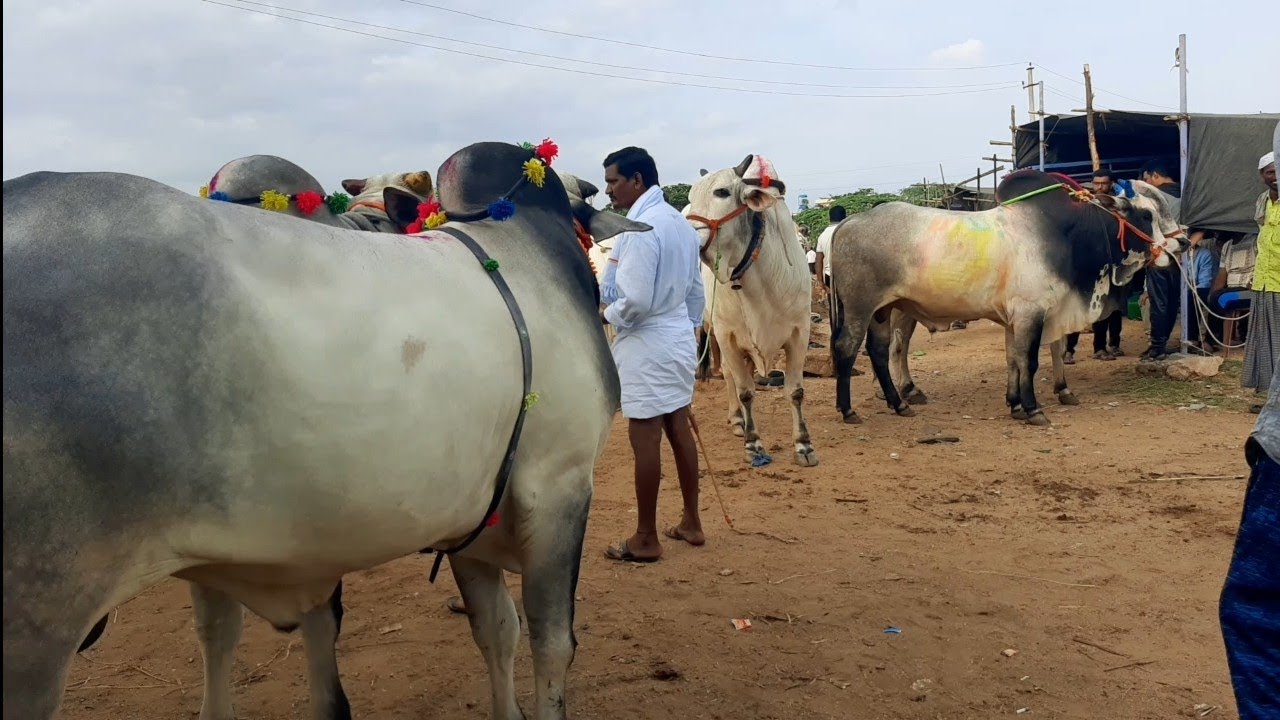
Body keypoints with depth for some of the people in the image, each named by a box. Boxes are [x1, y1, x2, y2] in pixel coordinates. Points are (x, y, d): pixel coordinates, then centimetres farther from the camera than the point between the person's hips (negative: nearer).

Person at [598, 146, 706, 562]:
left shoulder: (640, 228, -18)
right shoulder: (680, 222, 10)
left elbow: (635, 301, -23)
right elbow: (696, 289, 15)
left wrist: (603, 316, -6)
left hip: (646, 342, -9)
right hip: (678, 337, 9)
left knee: (645, 439, -1)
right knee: (679, 429, 16)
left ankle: (646, 539, 8)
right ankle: (691, 523, 26)